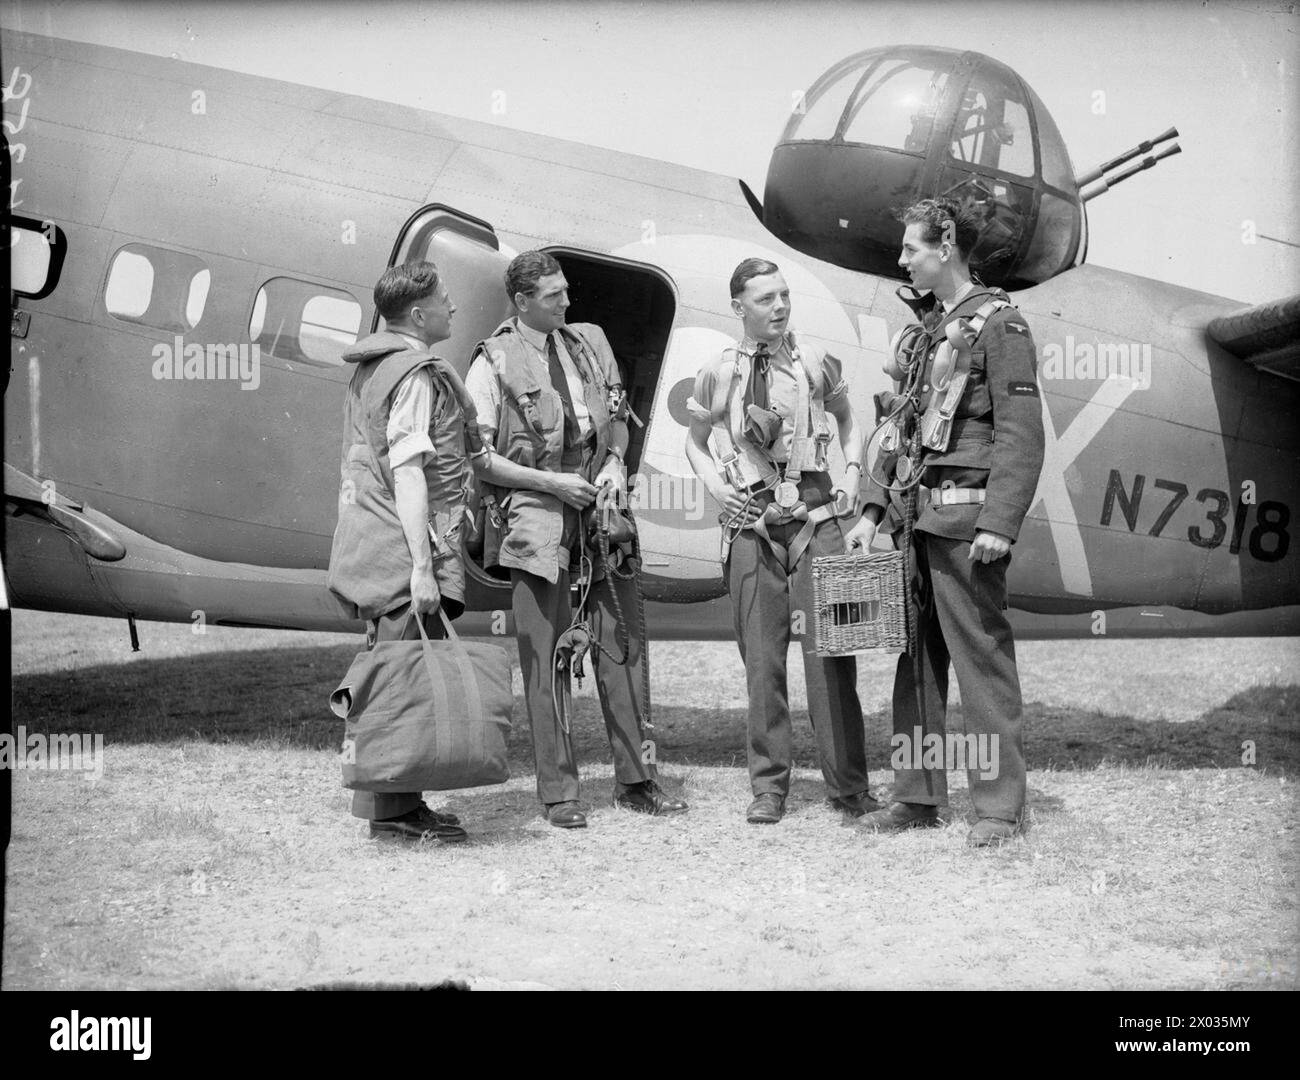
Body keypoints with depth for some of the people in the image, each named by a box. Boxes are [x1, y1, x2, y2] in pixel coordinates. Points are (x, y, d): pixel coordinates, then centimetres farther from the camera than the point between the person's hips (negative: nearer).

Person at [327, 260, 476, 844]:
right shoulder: (417, 375, -13)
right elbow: (408, 473, -19)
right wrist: (422, 565, -21)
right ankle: (393, 808, -1)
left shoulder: (369, 369, 18)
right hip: (404, 550, -10)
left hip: (369, 545, 10)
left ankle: (388, 802, 20)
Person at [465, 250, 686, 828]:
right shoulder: (493, 362, -4)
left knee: (623, 644, 7)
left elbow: (618, 416, 22)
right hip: (534, 519, -5)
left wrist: (614, 464, 2)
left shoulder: (589, 342, 11)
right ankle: (558, 792, 9)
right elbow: (477, 457, -6)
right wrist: (551, 482, -11)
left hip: (598, 507, 5)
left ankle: (636, 778, 16)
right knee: (545, 656, 0)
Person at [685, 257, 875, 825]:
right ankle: (768, 787, 12)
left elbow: (848, 422, 22)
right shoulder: (716, 374, 4)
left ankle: (848, 785, 7)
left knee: (829, 648, -2)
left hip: (814, 513, 0)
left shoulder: (815, 363, 5)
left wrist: (852, 472, 6)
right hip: (751, 521, 0)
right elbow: (695, 442, 18)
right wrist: (716, 484, 1)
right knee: (762, 657, 3)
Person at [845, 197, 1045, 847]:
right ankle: (918, 796, 18)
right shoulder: (928, 328, 19)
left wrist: (999, 524, -20)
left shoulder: (999, 324, -5)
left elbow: (1022, 433, -13)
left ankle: (1001, 806, 3)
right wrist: (873, 510, 14)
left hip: (967, 515, -8)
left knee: (981, 659, -4)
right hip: (921, 517, 8)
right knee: (916, 659, 10)